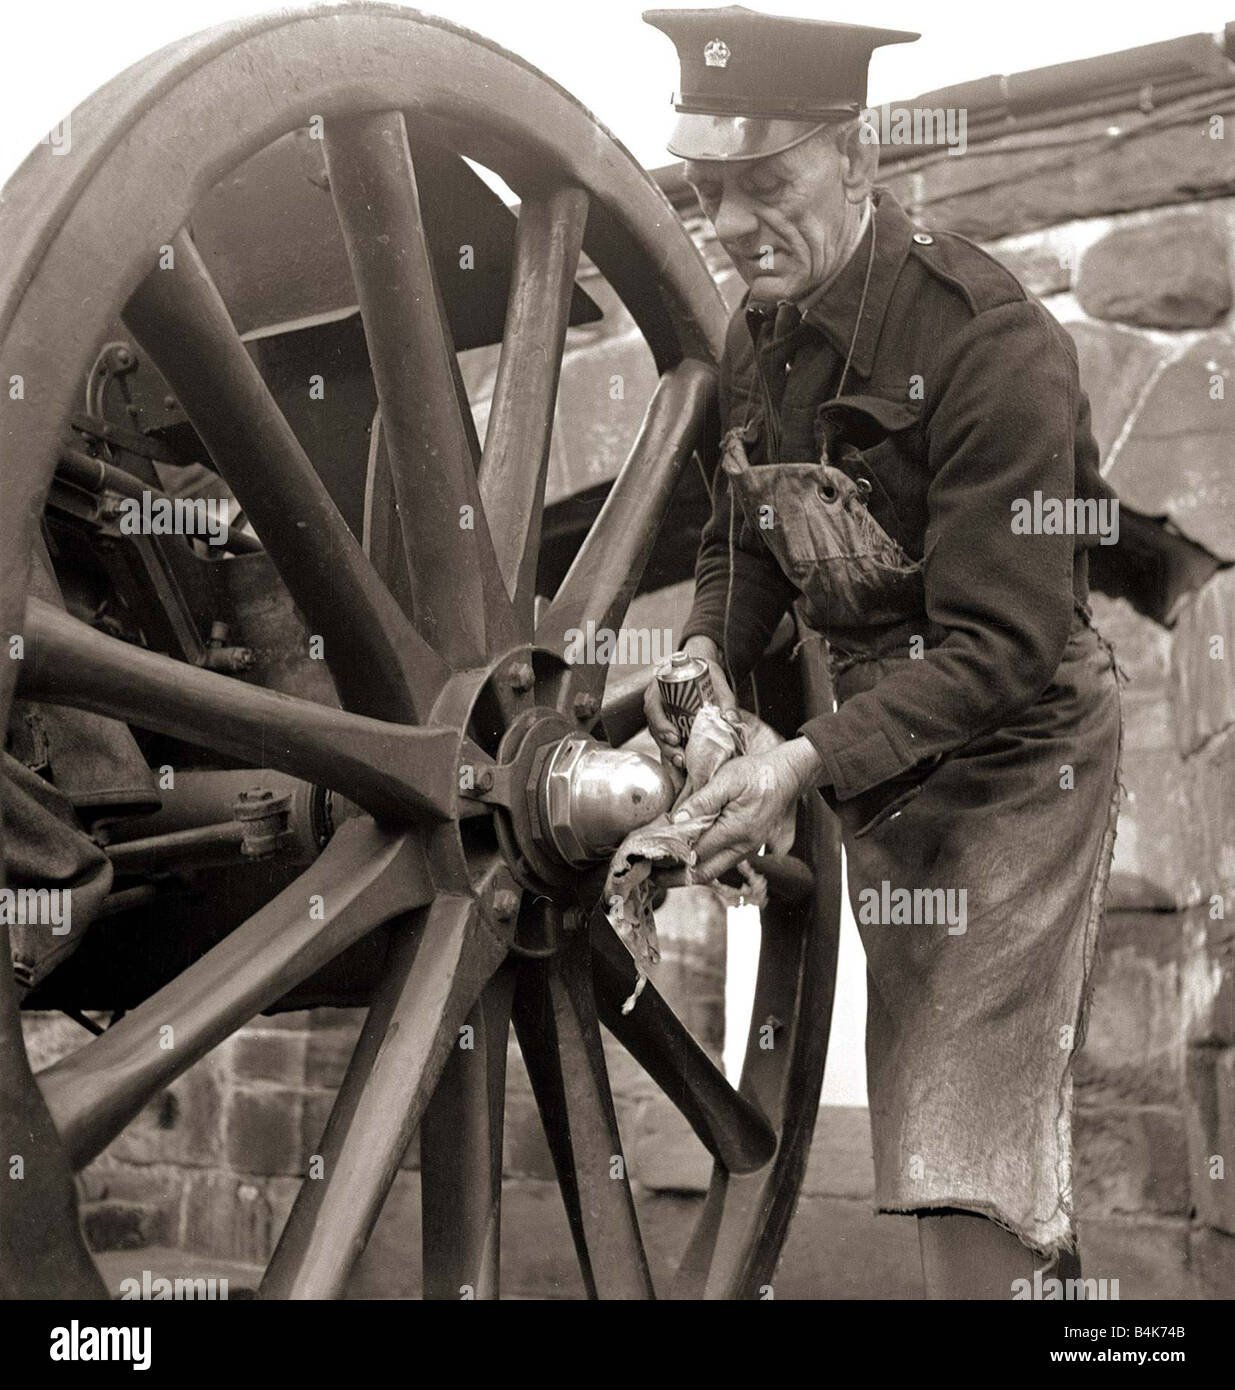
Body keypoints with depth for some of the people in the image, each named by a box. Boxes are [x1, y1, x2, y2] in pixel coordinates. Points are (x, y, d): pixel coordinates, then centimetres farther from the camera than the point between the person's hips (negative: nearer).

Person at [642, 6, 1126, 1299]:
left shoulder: (991, 343, -26)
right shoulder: (760, 333, -1)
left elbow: (1001, 645, -29)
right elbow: (744, 535, 12)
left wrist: (806, 762, -35)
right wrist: (708, 648, -9)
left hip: (1010, 763, -8)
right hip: (876, 757, 8)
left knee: (973, 1154, -8)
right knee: (913, 1084, 19)